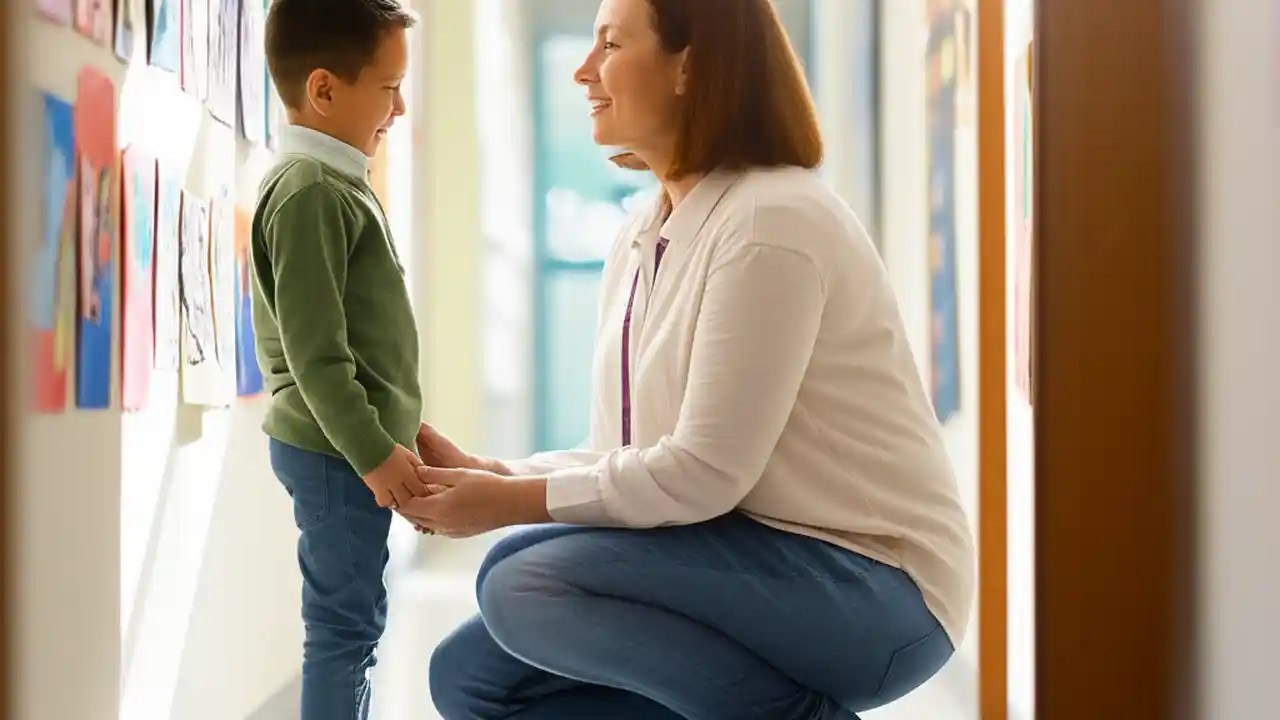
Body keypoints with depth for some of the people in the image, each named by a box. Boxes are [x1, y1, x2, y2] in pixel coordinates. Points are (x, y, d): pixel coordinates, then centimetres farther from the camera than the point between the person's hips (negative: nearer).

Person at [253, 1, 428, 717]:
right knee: (346, 624, -5)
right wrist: (372, 451, -20)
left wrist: (392, 427, 22)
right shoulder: (311, 193, -18)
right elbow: (314, 349, -22)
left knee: (351, 621, 15)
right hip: (339, 451, -10)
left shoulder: (338, 185, 15)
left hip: (352, 442, 10)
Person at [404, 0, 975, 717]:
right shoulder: (641, 241, 10)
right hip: (743, 555, 9)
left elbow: (702, 473, -21)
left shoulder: (770, 221, -18)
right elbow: (625, 459, 11)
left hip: (864, 584, -9)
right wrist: (481, 473, -3)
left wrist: (508, 502, -14)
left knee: (526, 585, -25)